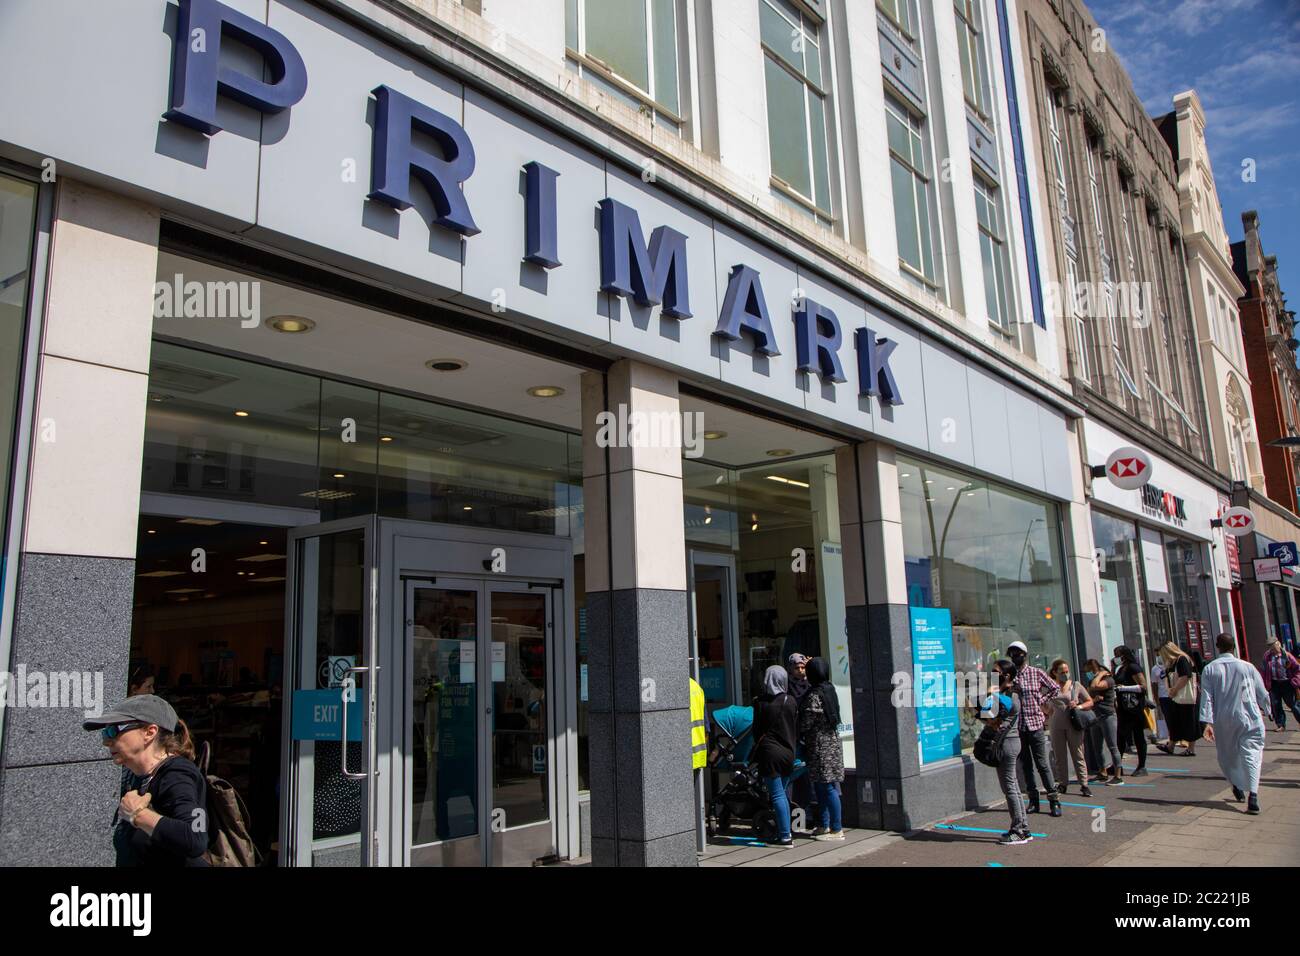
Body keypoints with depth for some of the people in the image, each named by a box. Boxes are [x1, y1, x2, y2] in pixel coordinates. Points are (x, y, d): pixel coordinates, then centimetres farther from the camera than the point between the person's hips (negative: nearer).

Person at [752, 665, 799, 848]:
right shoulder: (791, 701, 0)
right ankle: (785, 833, 18)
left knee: (777, 795, -2)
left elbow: (756, 730, 0)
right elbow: (796, 727, 8)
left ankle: (785, 836, -4)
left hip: (769, 752, -4)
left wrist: (758, 748, 15)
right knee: (783, 793, 15)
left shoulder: (761, 702, -8)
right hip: (788, 752, 4)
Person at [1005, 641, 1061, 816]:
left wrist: (1042, 701, 3)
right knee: (1025, 765, 9)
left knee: (1042, 764, -2)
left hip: (1036, 724, -2)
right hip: (1017, 726, 2)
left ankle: (1054, 800, 6)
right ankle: (1033, 800, 17)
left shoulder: (1037, 673, 1)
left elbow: (1055, 688, 11)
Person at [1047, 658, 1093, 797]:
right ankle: (1063, 784, 19)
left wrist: (1079, 706, -9)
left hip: (1073, 725, -1)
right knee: (1059, 756, 8)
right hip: (1056, 726, 1)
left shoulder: (1076, 685, 3)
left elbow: (1090, 702, 8)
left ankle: (1084, 785, 6)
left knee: (1078, 755, 1)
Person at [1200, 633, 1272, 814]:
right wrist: (1264, 709, 28)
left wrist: (1207, 722, -8)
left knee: (1227, 754, 20)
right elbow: (1262, 694, 8)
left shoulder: (1209, 669, 0)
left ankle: (1237, 786, 34)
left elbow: (1206, 697, -7)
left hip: (1223, 720, 2)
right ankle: (1252, 795, -17)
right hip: (1249, 719, -1)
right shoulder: (1247, 667, -2)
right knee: (1251, 755, -4)